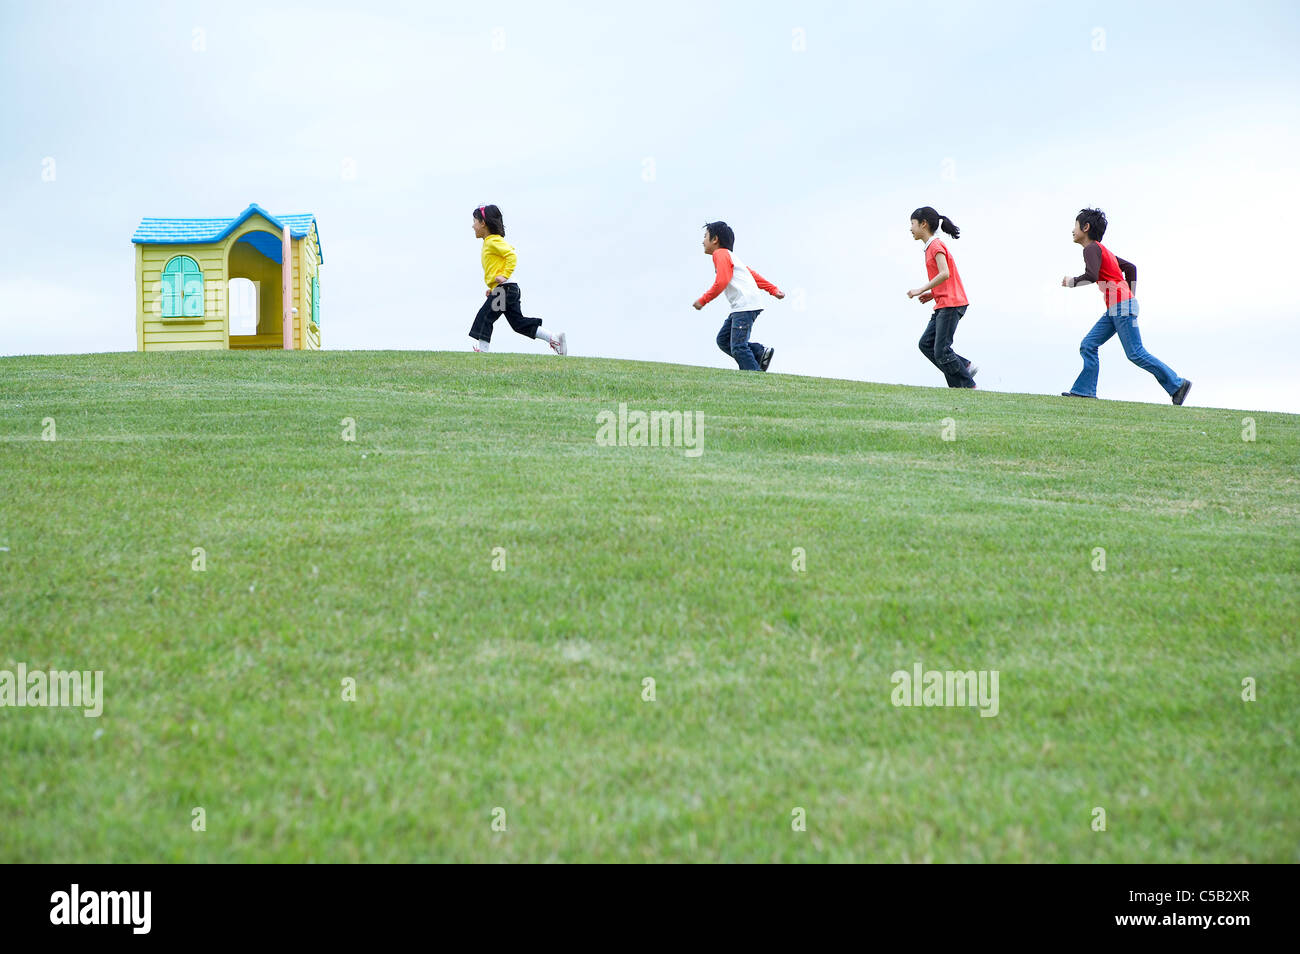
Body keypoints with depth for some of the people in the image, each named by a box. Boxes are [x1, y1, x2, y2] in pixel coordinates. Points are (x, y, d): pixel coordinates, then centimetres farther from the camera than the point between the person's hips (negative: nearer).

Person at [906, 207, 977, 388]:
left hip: (951, 305, -10)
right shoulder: (931, 247, 20)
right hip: (944, 305, 10)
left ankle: (968, 386, -5)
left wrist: (921, 290, -18)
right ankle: (965, 367, 3)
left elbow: (945, 274, -22)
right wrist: (932, 294, 12)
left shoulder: (936, 245, -9)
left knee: (941, 351, -10)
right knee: (926, 344, 5)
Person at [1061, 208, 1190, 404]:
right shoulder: (1103, 250, 22)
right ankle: (1084, 390, -1)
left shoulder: (1091, 248, -7)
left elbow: (1091, 276, -23)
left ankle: (1177, 384, -6)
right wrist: (1131, 294, 24)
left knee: (1136, 353, -9)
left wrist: (1073, 281, -5)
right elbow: (1130, 267, 26)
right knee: (1088, 346, 5)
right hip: (1115, 309, 10)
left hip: (1122, 306, -10)